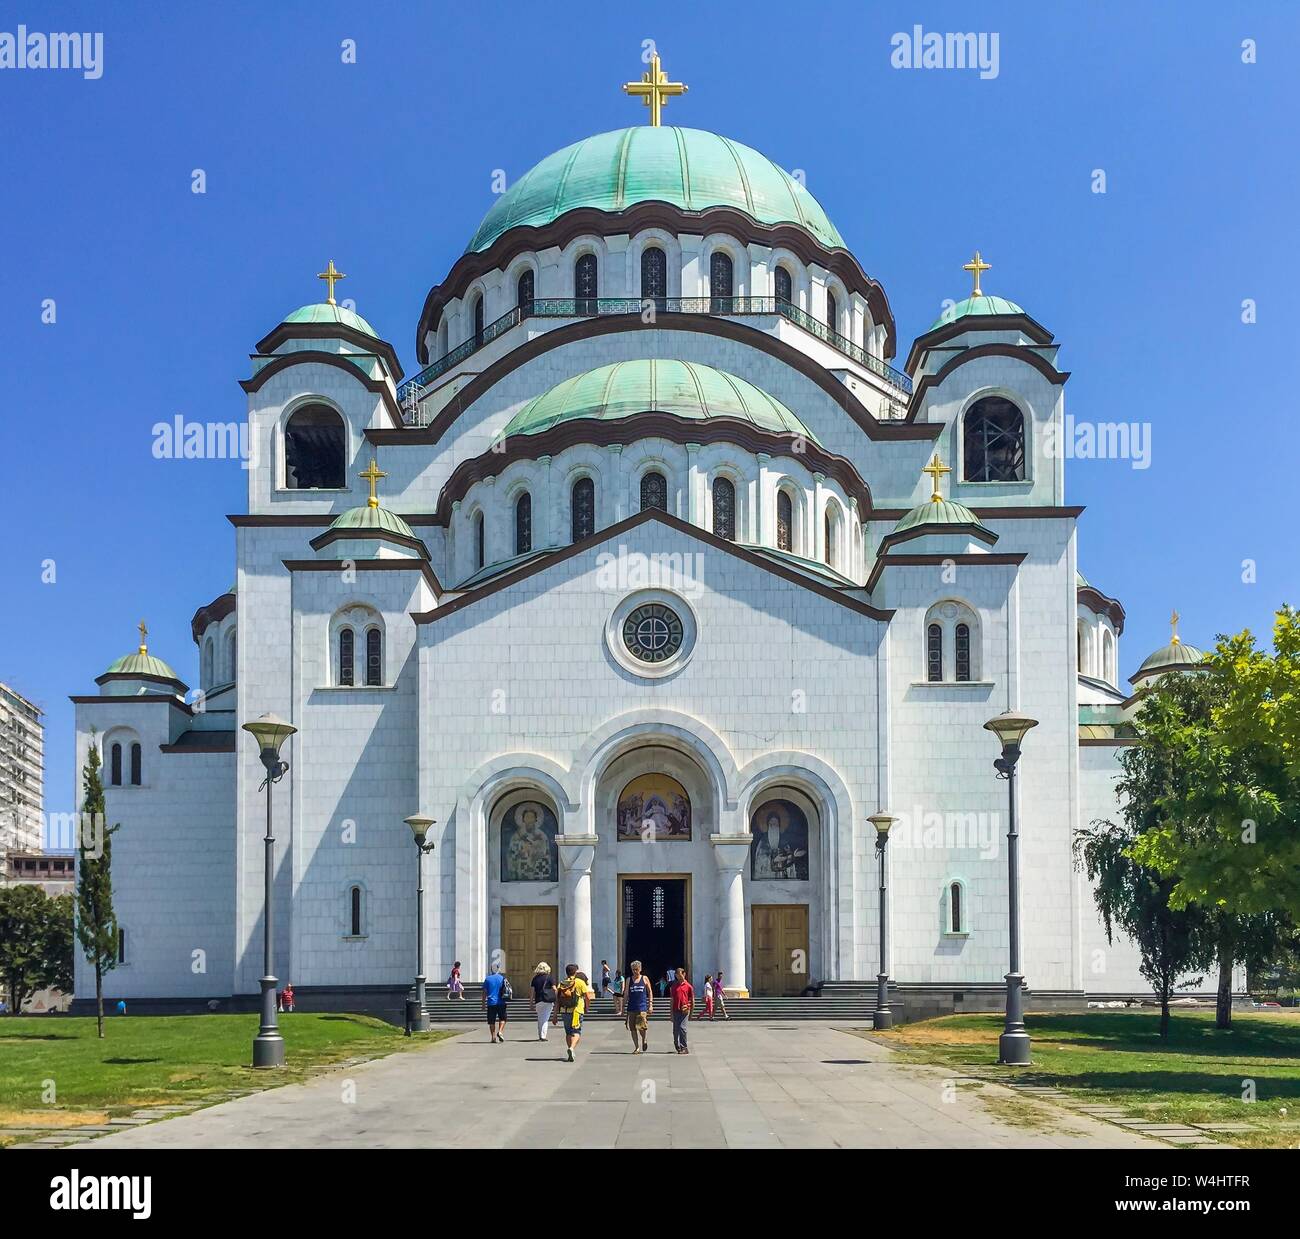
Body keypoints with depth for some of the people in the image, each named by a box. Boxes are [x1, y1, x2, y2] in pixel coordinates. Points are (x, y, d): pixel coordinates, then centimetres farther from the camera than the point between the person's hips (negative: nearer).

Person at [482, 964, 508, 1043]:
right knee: (502, 1018, 12)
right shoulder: (502, 978, 1)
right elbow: (505, 991, 1)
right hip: (501, 1003, -1)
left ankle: (493, 1037, 4)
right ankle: (500, 1031, -10)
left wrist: (483, 1004, 7)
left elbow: (484, 992, 2)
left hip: (491, 1003, 1)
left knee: (491, 1021, 6)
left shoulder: (487, 979, 2)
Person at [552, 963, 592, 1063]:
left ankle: (570, 1054, 20)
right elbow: (587, 997, -3)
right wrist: (586, 1008, 16)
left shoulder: (561, 984, 7)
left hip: (564, 1011, 4)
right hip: (576, 1011, -4)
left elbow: (557, 1001, 4)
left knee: (568, 1032, 18)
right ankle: (571, 1048, -25)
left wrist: (555, 1015, 7)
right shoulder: (580, 982, -3)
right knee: (576, 1032, 0)